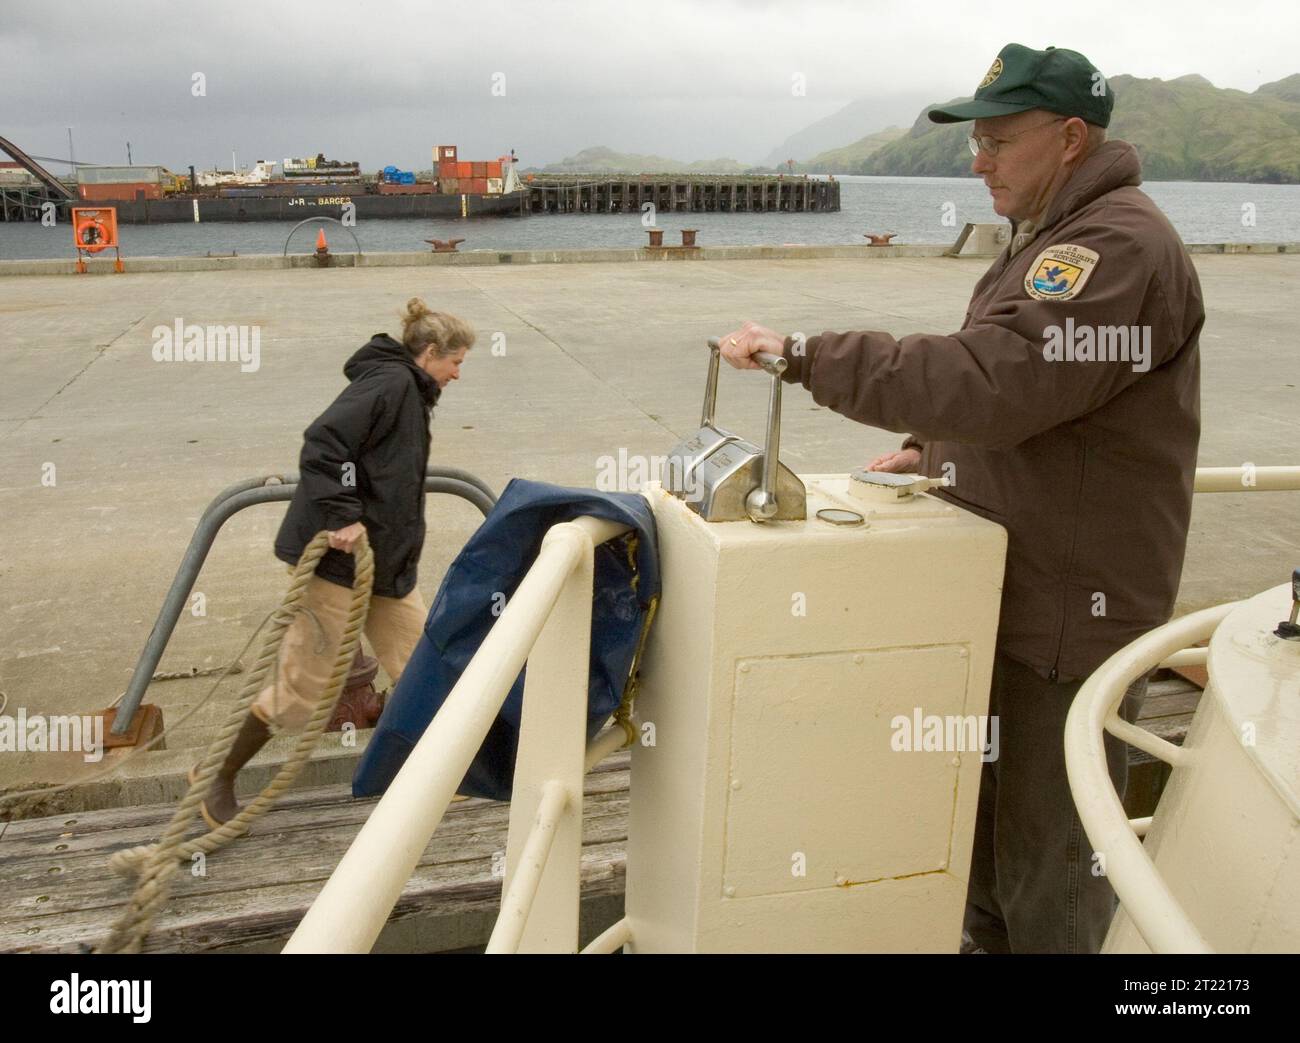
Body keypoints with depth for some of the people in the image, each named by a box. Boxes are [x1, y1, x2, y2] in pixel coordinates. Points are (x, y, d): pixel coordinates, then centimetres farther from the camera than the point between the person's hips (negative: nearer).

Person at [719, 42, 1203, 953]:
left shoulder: (1120, 247, -21)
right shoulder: (1052, 237, 14)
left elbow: (990, 379, -32)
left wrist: (805, 355, -30)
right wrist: (930, 449, 6)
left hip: (1073, 609, -10)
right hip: (1011, 590, 10)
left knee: (1049, 858, 3)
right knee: (986, 814, 23)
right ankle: (988, 938, 43)